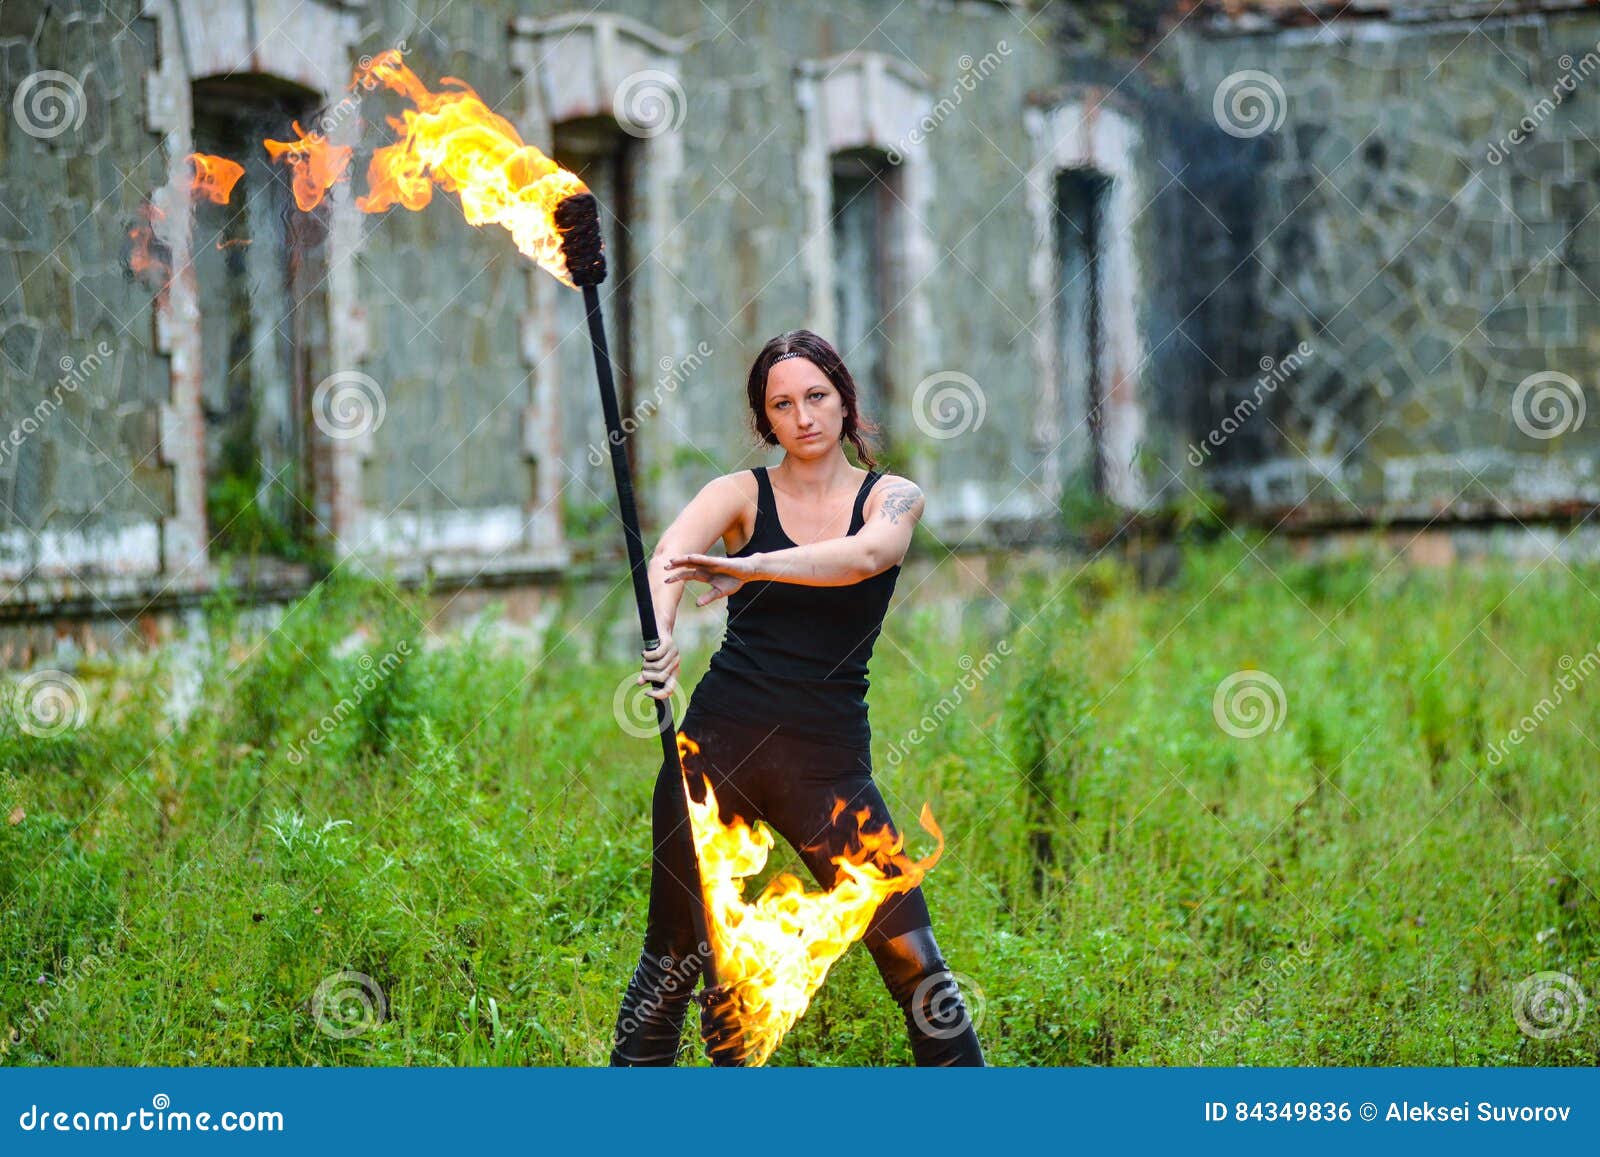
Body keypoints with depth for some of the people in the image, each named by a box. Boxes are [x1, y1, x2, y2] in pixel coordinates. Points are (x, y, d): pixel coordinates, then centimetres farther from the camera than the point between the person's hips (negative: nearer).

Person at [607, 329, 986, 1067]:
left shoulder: (892, 498, 4)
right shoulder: (740, 494, 4)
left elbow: (865, 555, -20)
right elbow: (669, 557, -17)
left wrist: (751, 568, -35)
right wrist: (659, 635, -39)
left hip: (828, 757, 0)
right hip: (721, 742, 0)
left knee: (907, 948, -7)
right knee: (676, 950, 3)